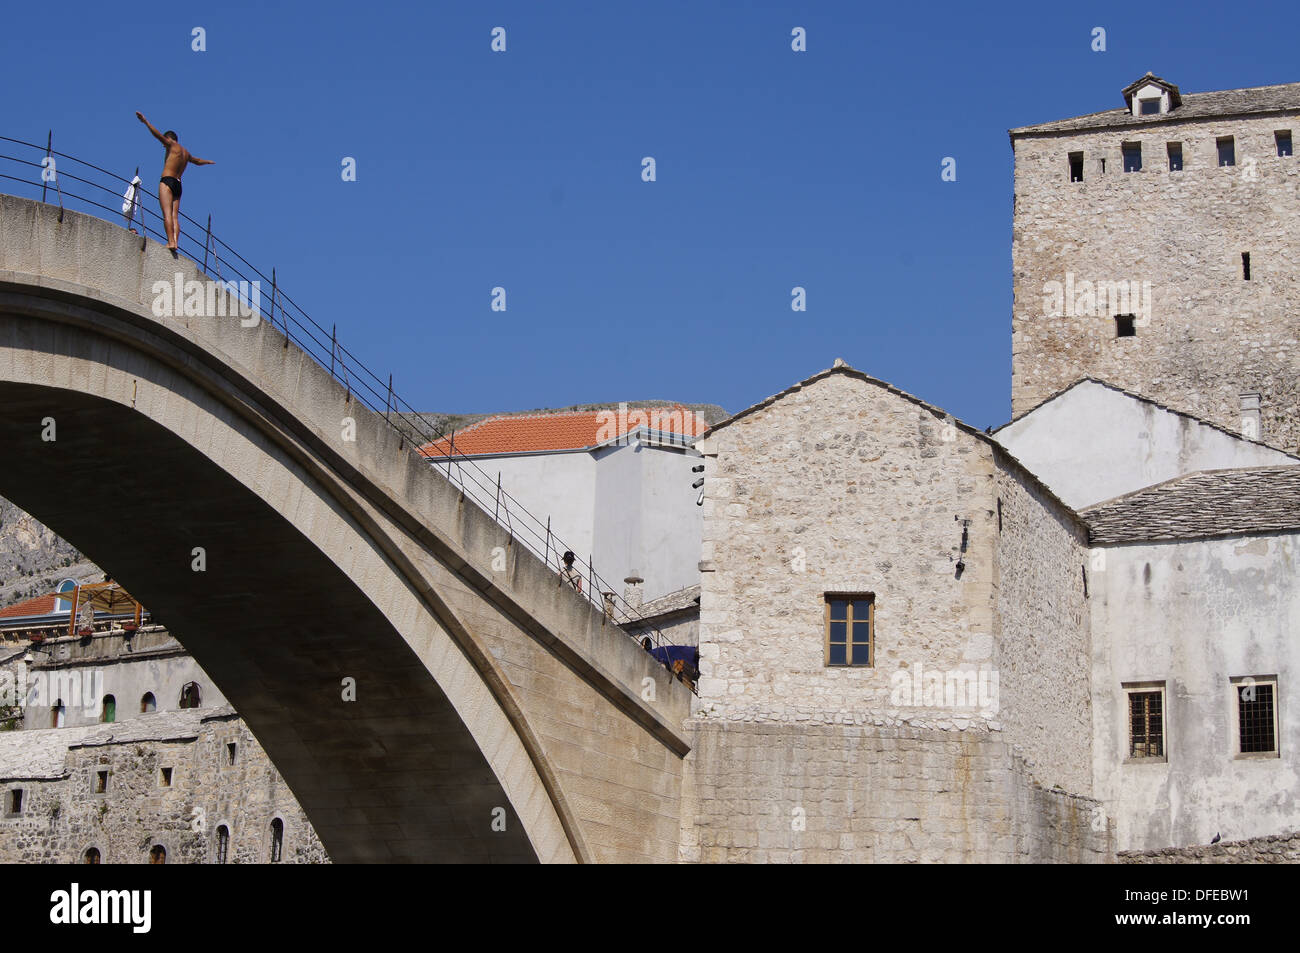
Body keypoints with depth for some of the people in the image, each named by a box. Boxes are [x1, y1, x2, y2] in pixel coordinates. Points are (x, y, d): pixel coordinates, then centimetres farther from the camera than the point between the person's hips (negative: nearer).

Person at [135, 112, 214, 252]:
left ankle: (171, 241, -30)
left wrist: (145, 121, -13)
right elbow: (197, 161, 44)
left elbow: (158, 135, -10)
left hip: (167, 181, -8)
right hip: (178, 185, 8)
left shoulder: (173, 145, 3)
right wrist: (208, 161, 65)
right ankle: (175, 241, -15)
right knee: (174, 216, -1)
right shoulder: (185, 153, 24)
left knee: (167, 214, -17)